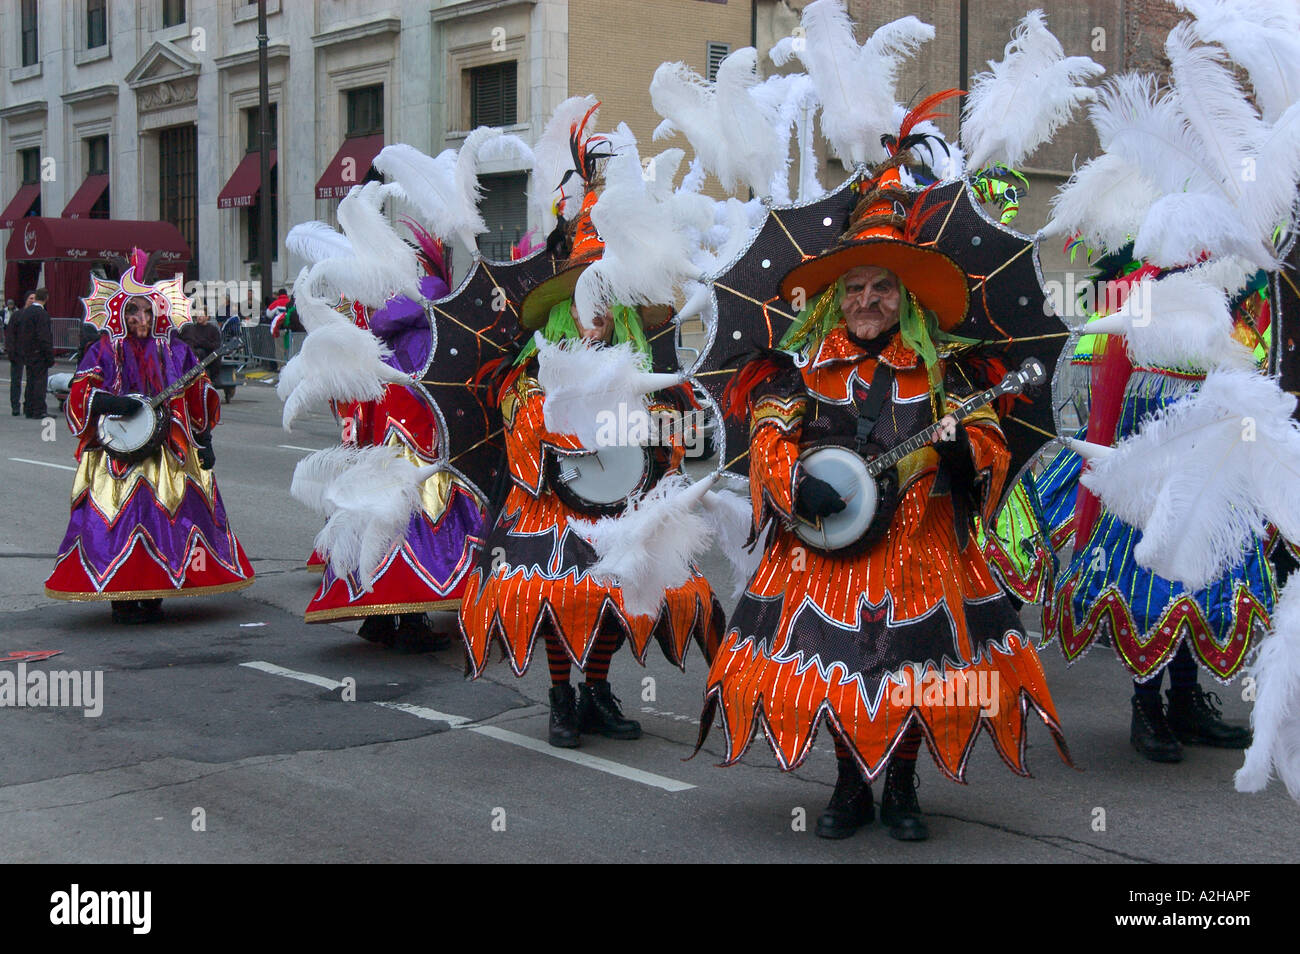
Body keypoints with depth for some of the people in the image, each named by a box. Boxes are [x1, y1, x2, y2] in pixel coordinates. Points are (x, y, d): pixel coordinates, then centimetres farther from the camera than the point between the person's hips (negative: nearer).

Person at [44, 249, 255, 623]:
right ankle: (121, 600, 0)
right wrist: (111, 402, -22)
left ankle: (153, 595, 9)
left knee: (165, 515, -1)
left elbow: (200, 397, 12)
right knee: (117, 518, -7)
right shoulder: (104, 351, 2)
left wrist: (205, 442, 7)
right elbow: (79, 396, -3)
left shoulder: (175, 351, 8)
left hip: (169, 452, 2)